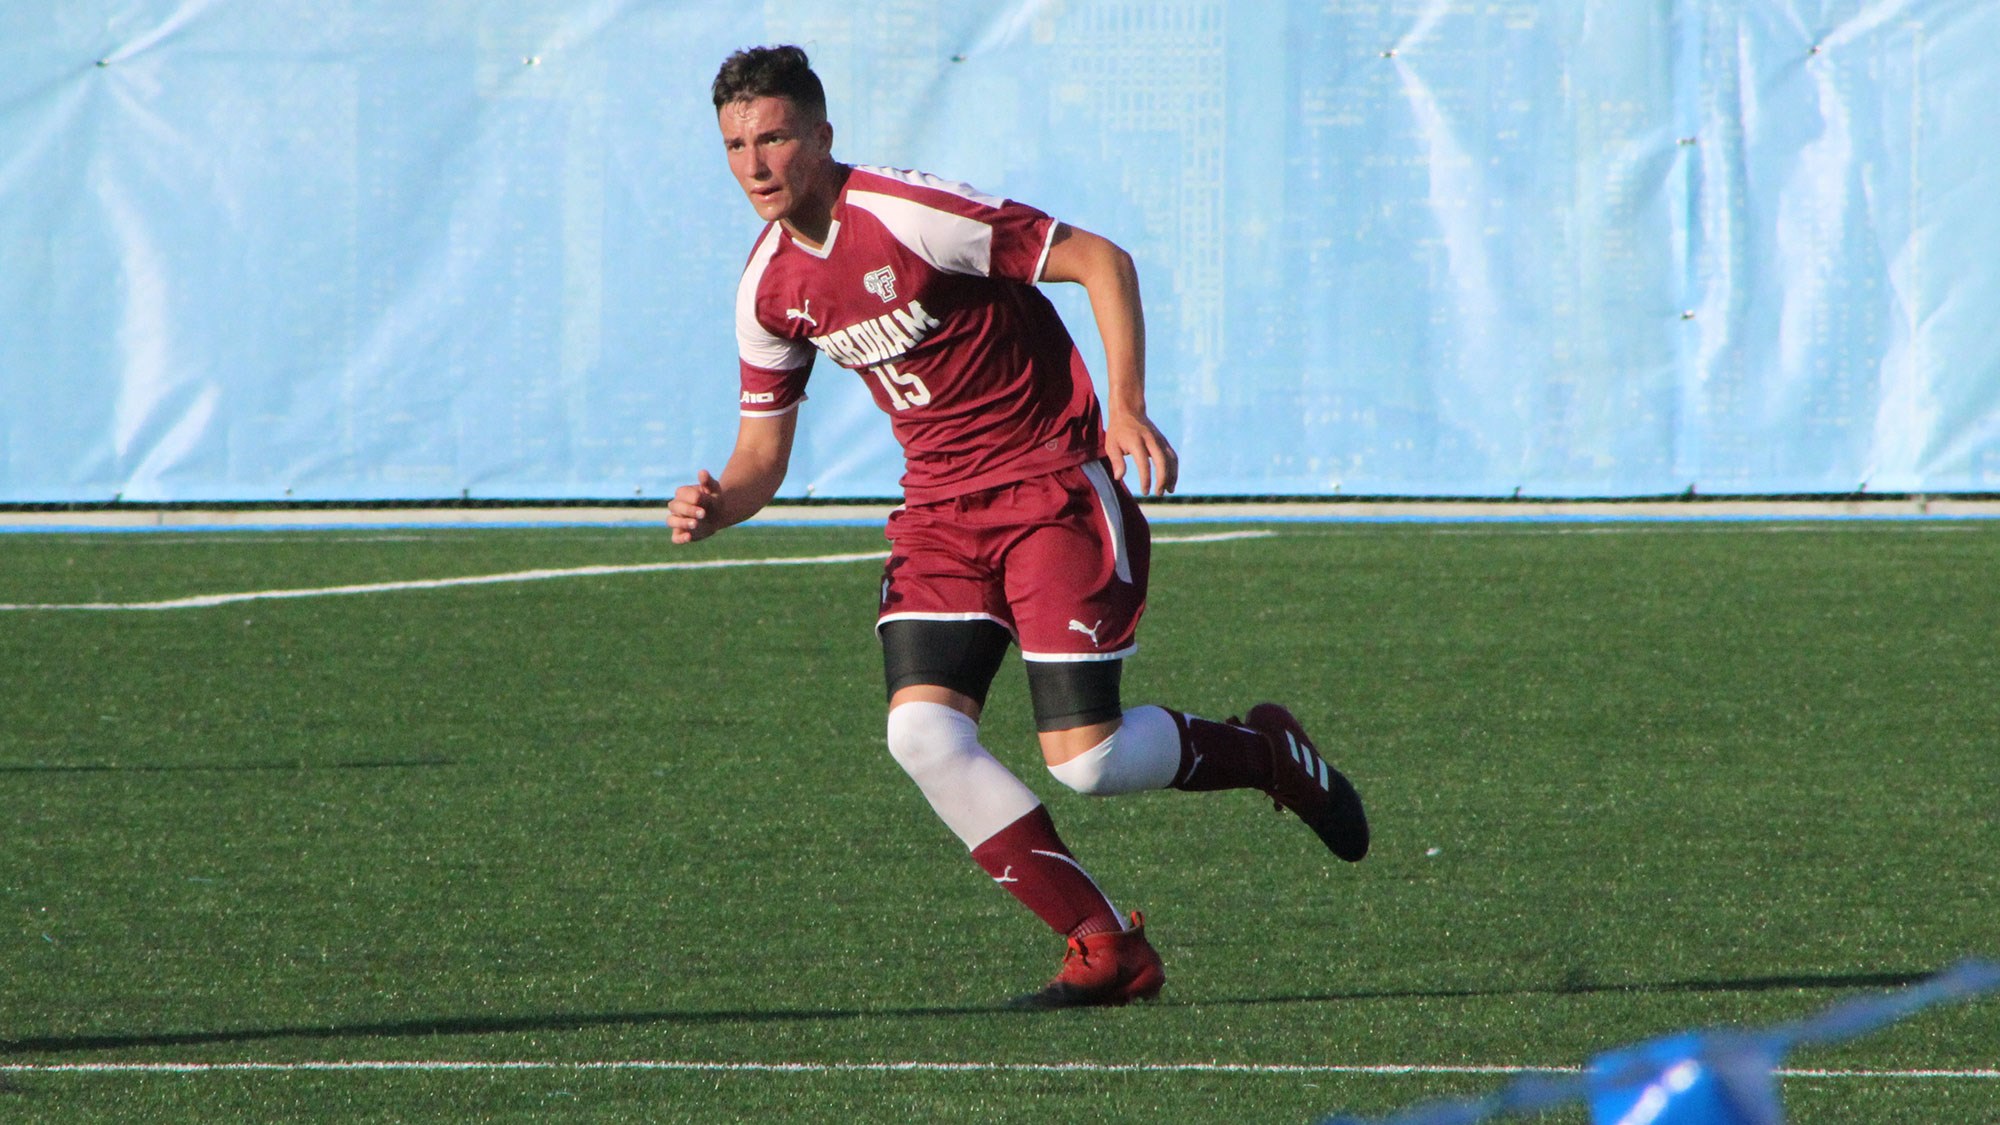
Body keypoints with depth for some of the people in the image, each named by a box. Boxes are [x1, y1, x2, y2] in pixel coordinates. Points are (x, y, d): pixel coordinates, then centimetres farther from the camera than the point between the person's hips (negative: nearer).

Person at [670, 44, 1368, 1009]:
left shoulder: (908, 215, -19)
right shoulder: (770, 286, 2)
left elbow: (1100, 261, -15)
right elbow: (762, 455, 10)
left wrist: (1126, 407, -25)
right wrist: (717, 505, -13)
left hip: (1054, 485, -6)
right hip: (939, 510, 6)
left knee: (1085, 760, -14)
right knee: (922, 730, -16)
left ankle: (1264, 751, 19)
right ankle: (1107, 952, -7)